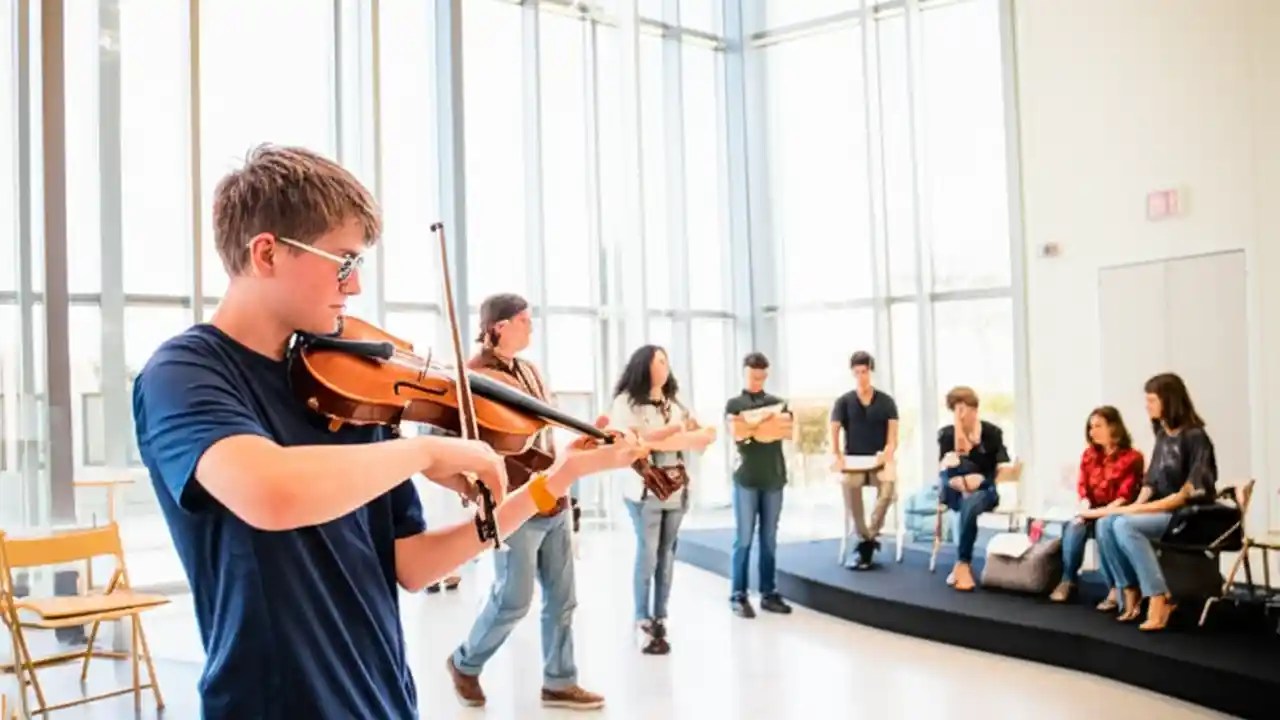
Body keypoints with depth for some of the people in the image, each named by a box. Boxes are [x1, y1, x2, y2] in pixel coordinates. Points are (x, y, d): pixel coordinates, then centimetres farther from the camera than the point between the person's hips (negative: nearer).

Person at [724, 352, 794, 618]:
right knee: (743, 539, -2)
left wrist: (752, 425, -9)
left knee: (770, 540, 7)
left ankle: (769, 593, 12)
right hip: (746, 477, -3)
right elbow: (737, 433, -11)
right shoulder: (734, 404, 5)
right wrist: (769, 424, -7)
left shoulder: (778, 403, 13)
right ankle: (738, 596, 2)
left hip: (774, 477, 3)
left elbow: (788, 430, -3)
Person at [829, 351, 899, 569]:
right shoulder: (844, 401, 6)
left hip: (880, 459, 0)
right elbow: (834, 431, -3)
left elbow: (893, 435, -2)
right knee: (848, 483, -35)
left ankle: (868, 540, -23)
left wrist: (887, 455, -21)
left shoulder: (886, 401, 6)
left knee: (888, 484, -34)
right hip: (853, 459, 0)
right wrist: (837, 456, -21)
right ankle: (866, 538, -22)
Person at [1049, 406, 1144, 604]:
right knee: (1074, 527, -28)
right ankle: (1068, 580, -17)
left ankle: (1116, 587, -26)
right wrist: (1085, 505, -13)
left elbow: (1126, 495, -12)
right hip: (1093, 510, 4)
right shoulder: (1089, 454, 11)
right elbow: (1082, 486, 8)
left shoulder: (1131, 457, -6)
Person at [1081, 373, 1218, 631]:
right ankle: (1130, 593, -16)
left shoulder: (1195, 437, -12)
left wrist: (1141, 509, -22)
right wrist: (1136, 505, -7)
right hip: (1160, 510, 7)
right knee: (1105, 523, -18)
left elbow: (1190, 494, -18)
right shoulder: (1163, 436, 12)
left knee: (1125, 525, -30)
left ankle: (1159, 600, -27)